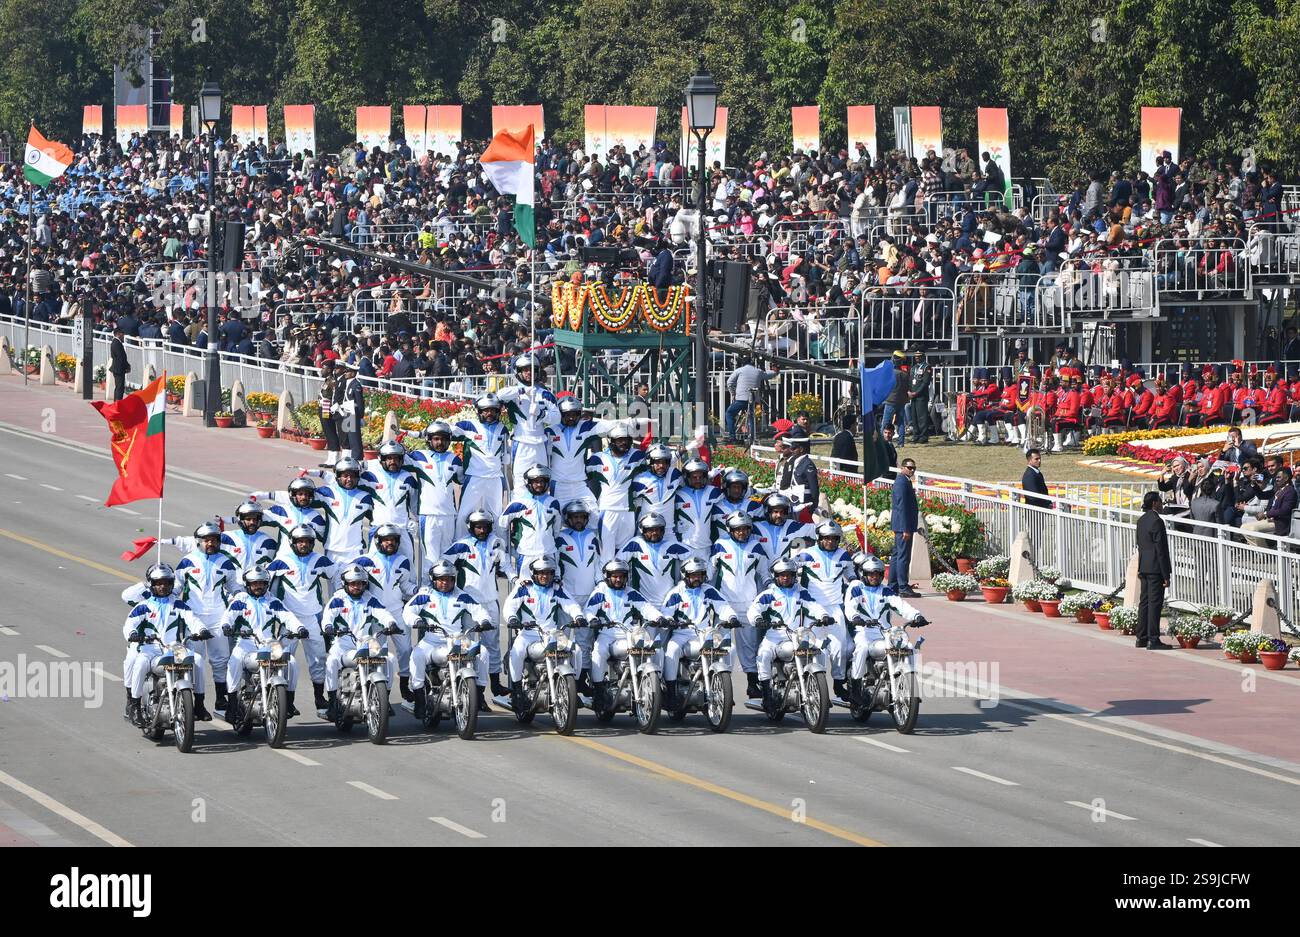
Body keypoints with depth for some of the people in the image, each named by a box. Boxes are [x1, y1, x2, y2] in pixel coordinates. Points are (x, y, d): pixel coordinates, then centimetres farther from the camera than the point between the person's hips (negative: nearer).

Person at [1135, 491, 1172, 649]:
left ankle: (1141, 638, 18)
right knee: (1155, 603, -6)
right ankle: (1153, 640, -7)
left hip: (1144, 567, 9)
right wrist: (1166, 575, -15)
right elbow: (1160, 548, -17)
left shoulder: (1141, 521, 11)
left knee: (1144, 602, 13)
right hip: (1155, 568, -9)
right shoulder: (1156, 521, -16)